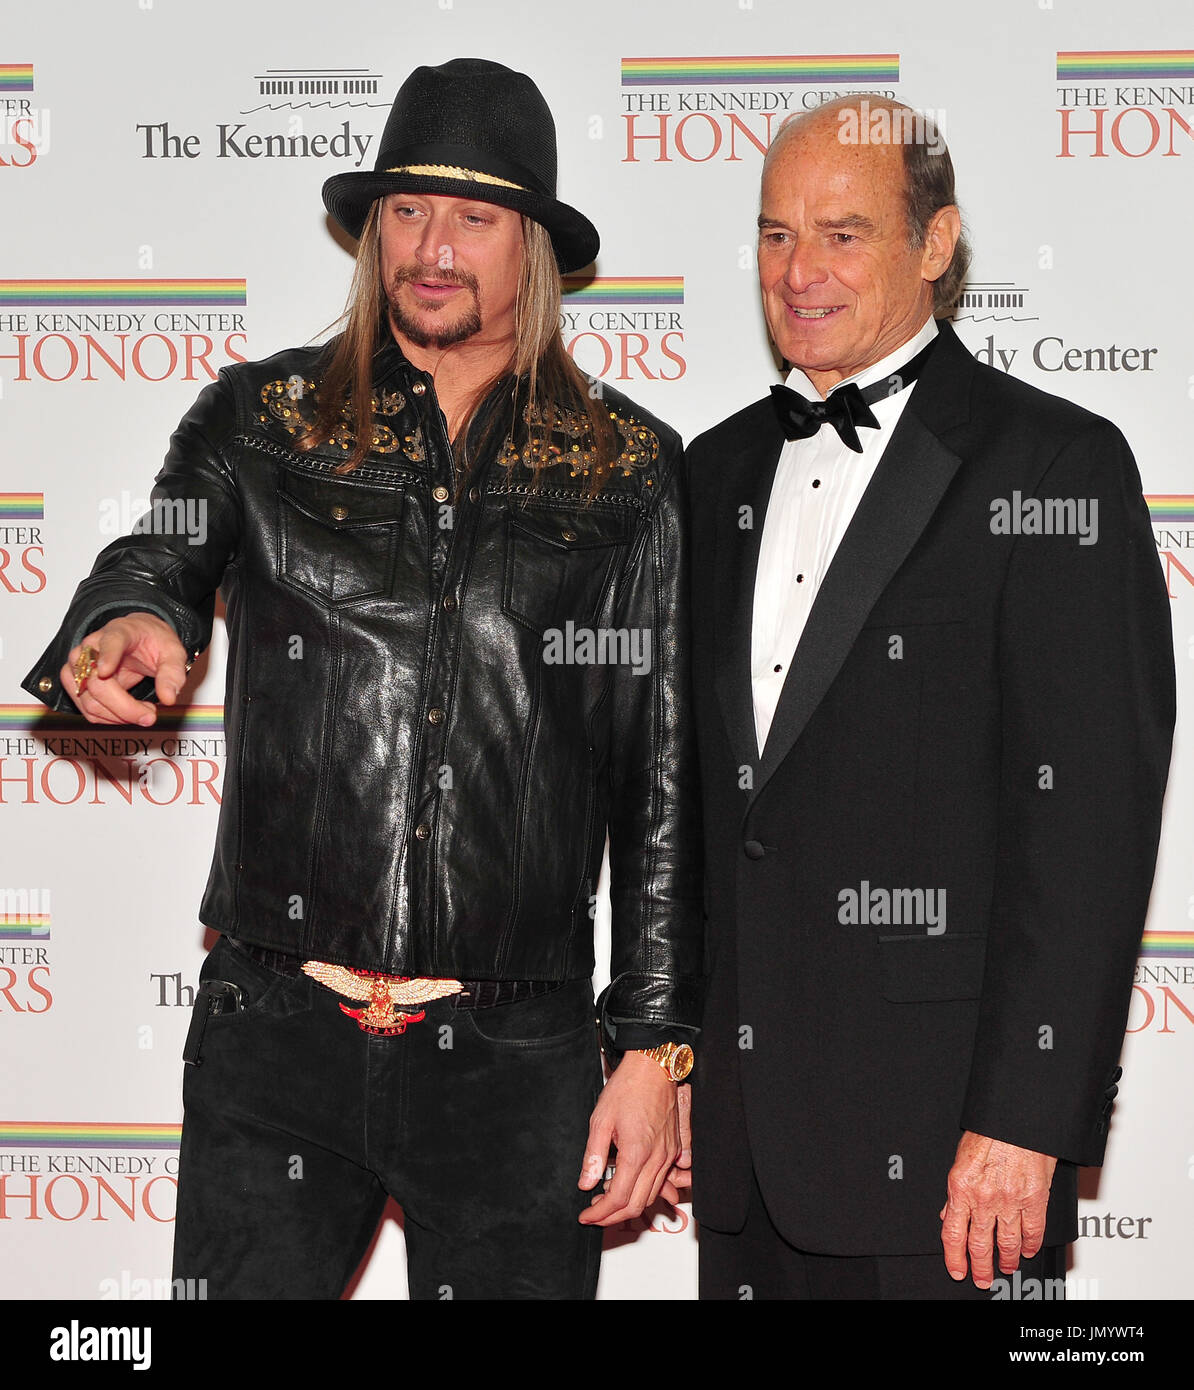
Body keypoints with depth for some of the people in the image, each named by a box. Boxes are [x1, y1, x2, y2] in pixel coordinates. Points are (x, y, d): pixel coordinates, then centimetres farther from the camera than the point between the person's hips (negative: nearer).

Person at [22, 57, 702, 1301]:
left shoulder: (633, 472, 7)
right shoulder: (261, 420, 9)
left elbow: (665, 780, 6)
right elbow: (157, 565, -5)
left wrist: (655, 1047, 2)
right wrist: (126, 632, -31)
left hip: (517, 1061, 0)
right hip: (274, 1043, 0)